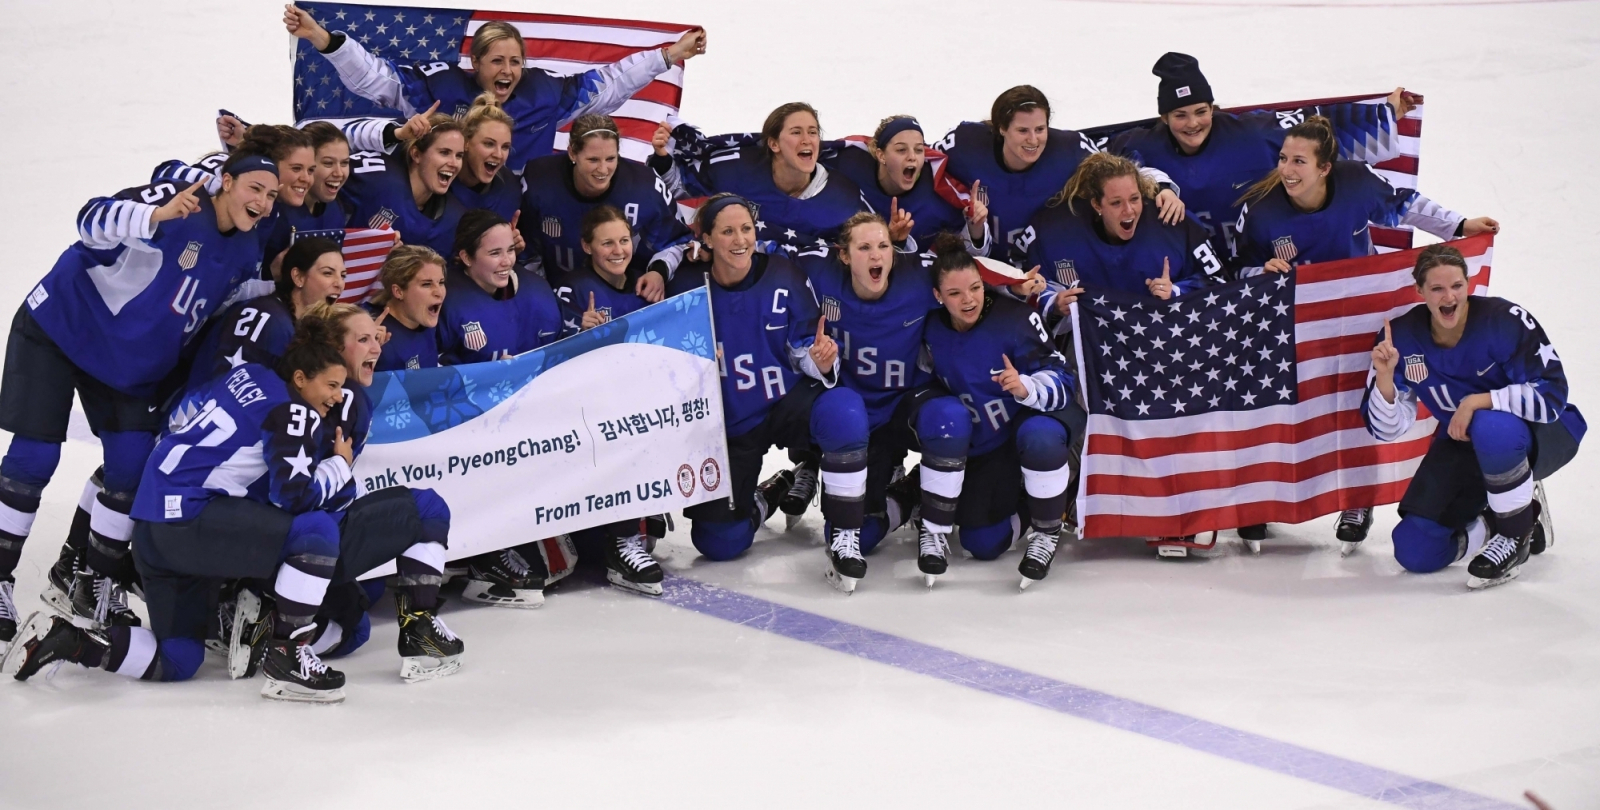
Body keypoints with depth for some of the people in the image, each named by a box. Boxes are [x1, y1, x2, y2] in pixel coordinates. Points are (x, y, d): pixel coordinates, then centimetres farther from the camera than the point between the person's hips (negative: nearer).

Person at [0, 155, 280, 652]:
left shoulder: (245, 253, 1)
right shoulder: (176, 201, -23)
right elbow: (94, 223, -38)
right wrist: (158, 216, -55)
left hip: (134, 364, 7)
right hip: (58, 330, -7)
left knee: (132, 468, -2)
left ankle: (95, 584, 12)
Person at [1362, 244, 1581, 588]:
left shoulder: (1505, 320, -24)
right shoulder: (1403, 336, -13)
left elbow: (1551, 395, -27)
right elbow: (1388, 430, -10)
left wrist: (1479, 401, -32)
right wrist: (1385, 377, -28)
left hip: (1542, 437, -5)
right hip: (1463, 447, 5)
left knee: (1491, 427, -42)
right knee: (1415, 552, -7)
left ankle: (1515, 533, -15)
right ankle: (1522, 513, 17)